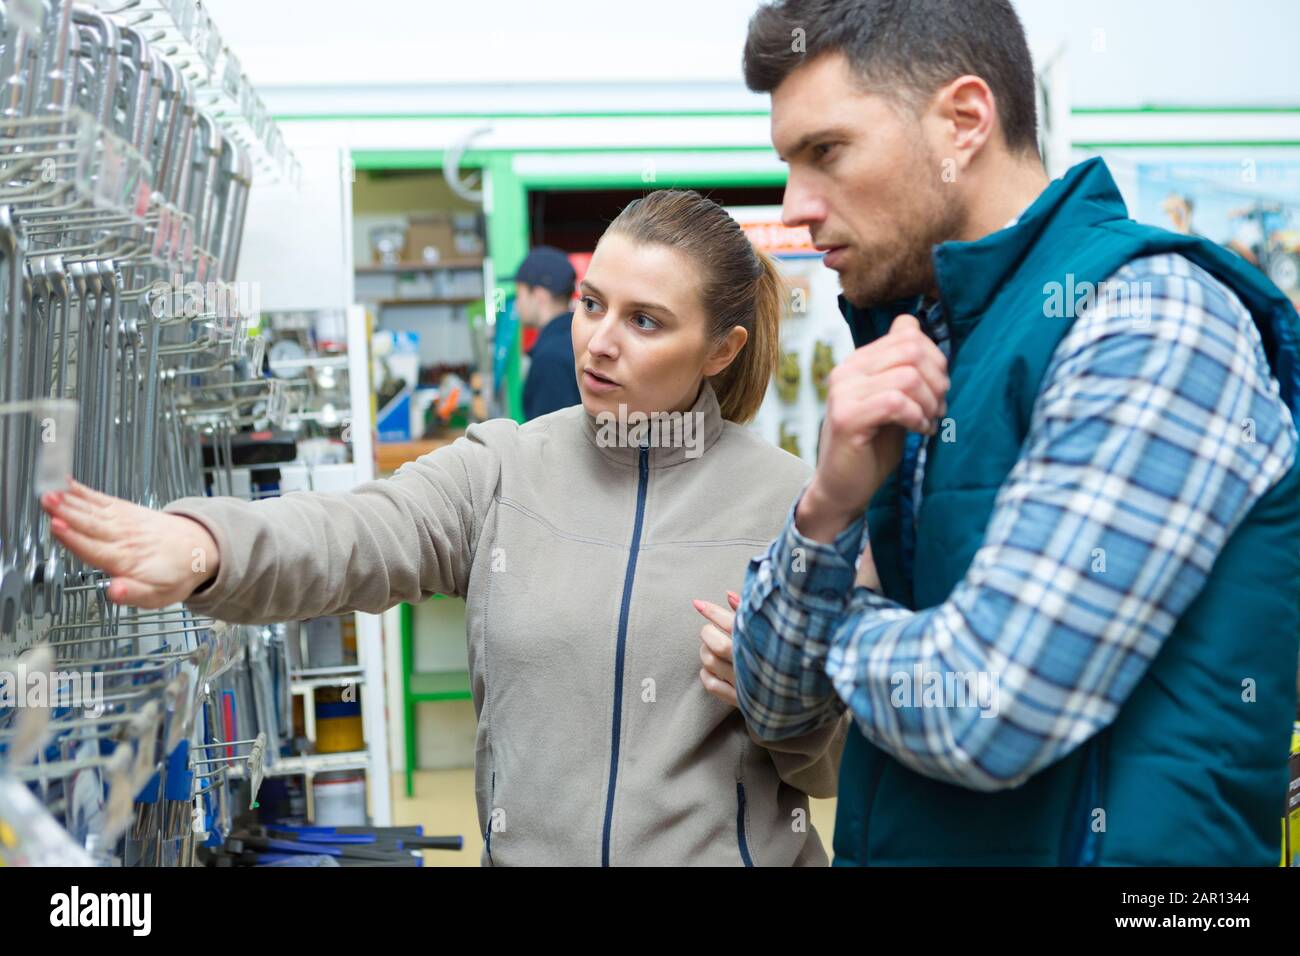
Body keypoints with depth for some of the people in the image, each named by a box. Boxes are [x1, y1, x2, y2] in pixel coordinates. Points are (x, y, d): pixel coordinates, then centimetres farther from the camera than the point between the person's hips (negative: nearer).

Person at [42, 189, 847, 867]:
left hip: (738, 851, -1)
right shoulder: (502, 470, -3)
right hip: (526, 845, 2)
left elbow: (834, 763, 0)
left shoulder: (792, 500, -6)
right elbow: (355, 538, -23)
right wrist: (202, 546, -41)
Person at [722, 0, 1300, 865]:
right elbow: (778, 707, 3)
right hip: (895, 841, 8)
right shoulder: (920, 360, 5)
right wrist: (828, 508, -15)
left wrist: (846, 620, -7)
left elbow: (982, 720, -27)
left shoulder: (1150, 317, -19)